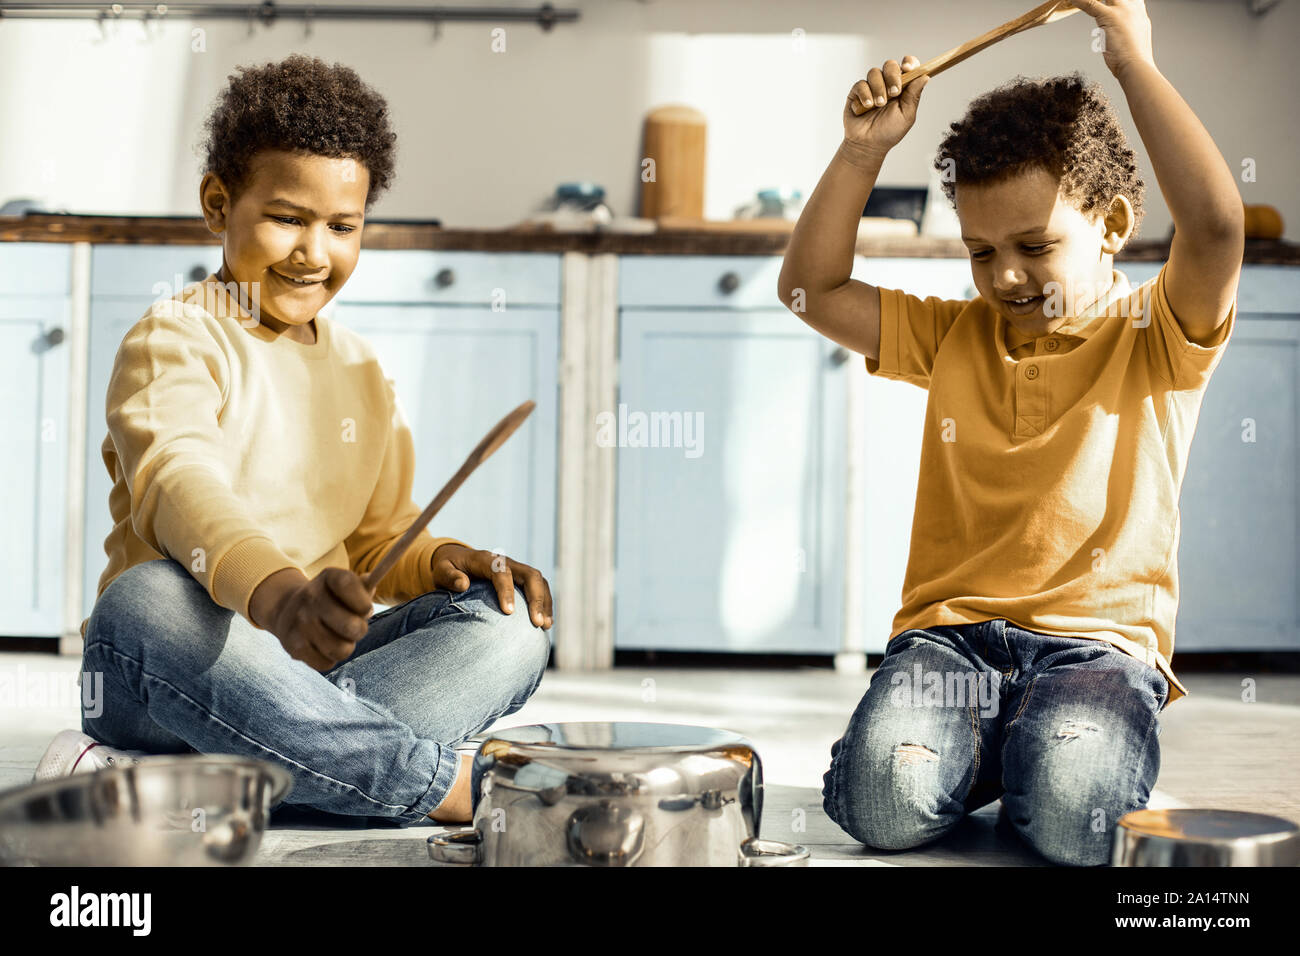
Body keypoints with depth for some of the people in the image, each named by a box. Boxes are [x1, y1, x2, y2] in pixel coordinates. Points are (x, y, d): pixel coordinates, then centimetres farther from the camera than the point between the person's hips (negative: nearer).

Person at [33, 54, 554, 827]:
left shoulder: (359, 369, 17)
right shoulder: (175, 342, -5)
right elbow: (181, 484, -26)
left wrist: (440, 561, -5)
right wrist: (278, 591, -48)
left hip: (319, 674, 6)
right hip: (194, 658, -6)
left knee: (513, 619, -16)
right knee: (147, 601, -38)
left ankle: (161, 777, -30)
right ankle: (462, 790, -36)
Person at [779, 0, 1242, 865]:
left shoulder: (1157, 343, 4)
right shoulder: (956, 338, 17)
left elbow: (1215, 223, -15)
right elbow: (811, 288, 16)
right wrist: (865, 148, 6)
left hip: (1099, 639, -3)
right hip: (949, 630, 3)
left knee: (1072, 812, -32)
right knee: (889, 799, -25)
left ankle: (1061, 736, 4)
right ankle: (979, 742, 9)